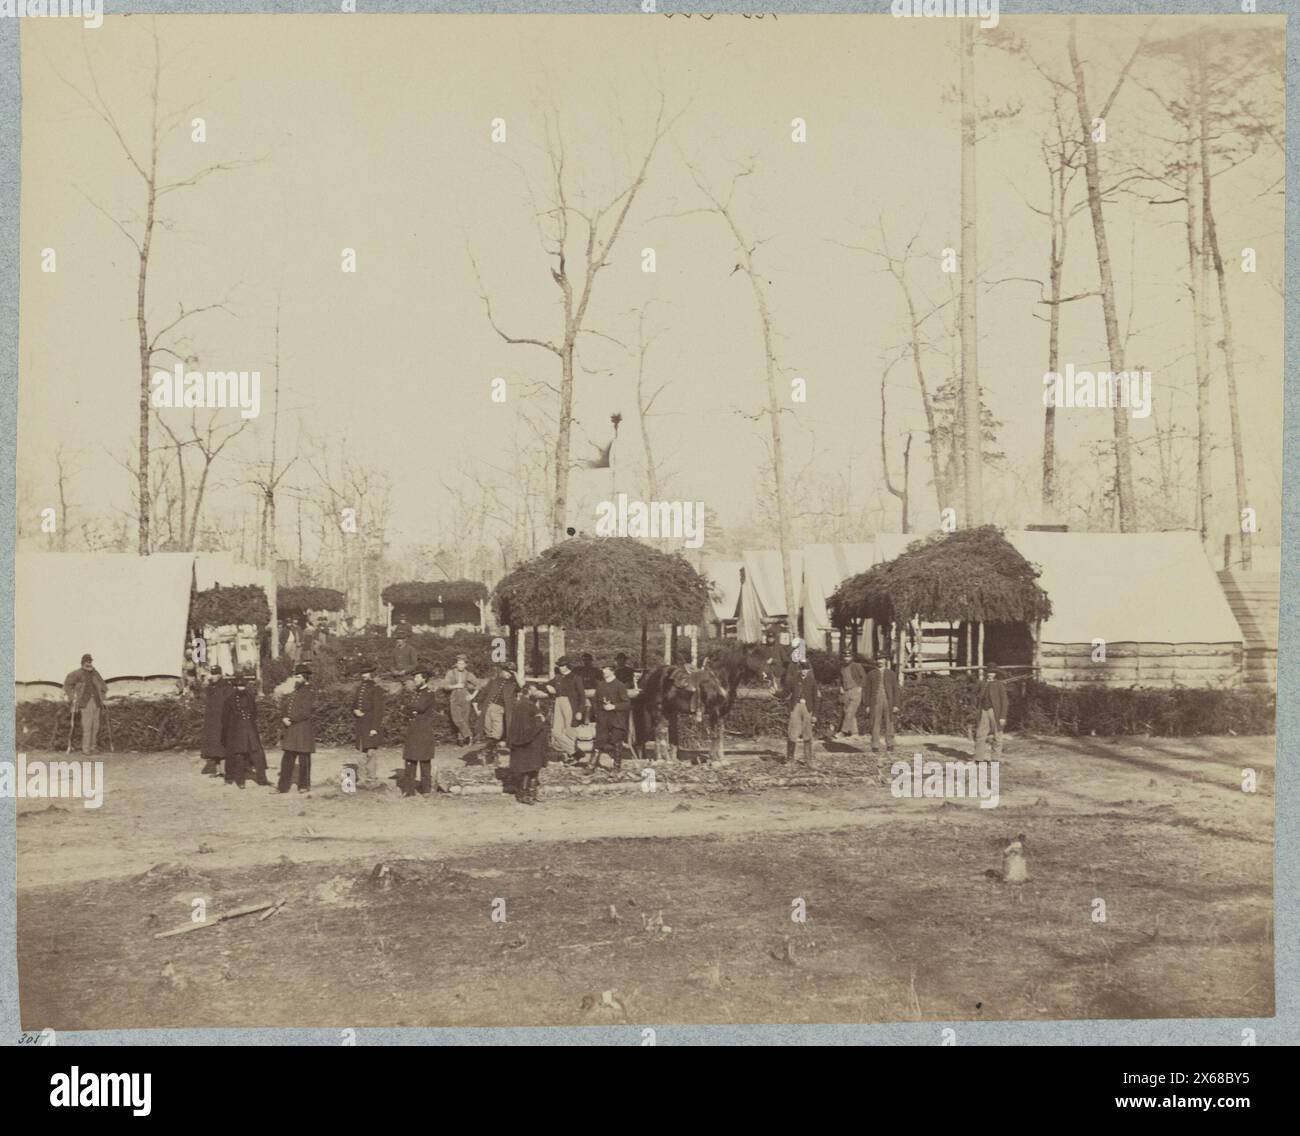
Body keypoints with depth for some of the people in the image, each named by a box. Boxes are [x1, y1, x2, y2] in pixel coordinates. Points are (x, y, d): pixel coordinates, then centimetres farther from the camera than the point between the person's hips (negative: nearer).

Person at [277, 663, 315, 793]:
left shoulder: (309, 693, -8)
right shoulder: (295, 693, 17)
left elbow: (305, 712, -17)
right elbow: (286, 710, 18)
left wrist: (290, 719, -16)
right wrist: (284, 720, -1)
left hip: (303, 730, -8)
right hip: (291, 731, 8)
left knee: (303, 759, 1)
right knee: (287, 759, 7)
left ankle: (304, 785, 11)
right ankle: (283, 786, 11)